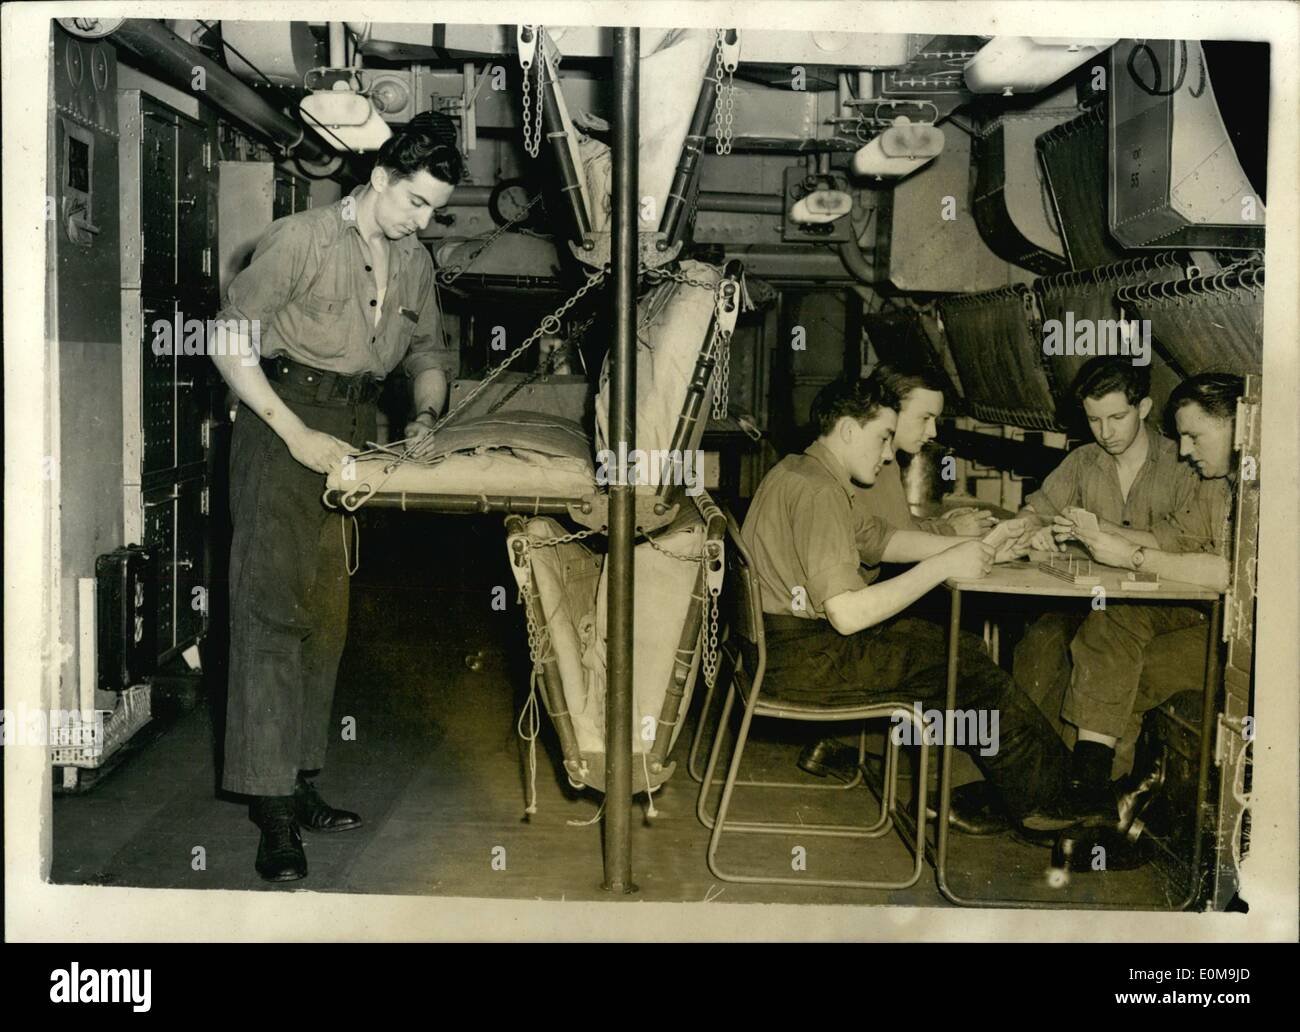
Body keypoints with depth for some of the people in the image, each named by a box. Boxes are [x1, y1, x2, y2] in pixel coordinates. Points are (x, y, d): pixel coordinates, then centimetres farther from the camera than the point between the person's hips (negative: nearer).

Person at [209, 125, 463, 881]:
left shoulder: (416, 262, 11)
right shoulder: (304, 237, -8)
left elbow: (429, 351, 22)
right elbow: (231, 338, -11)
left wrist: (428, 414, 0)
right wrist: (296, 434, -17)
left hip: (356, 430, 7)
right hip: (285, 424, -7)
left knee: (327, 611, 9)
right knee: (274, 604, -10)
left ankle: (299, 782, 18)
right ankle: (272, 804, -10)